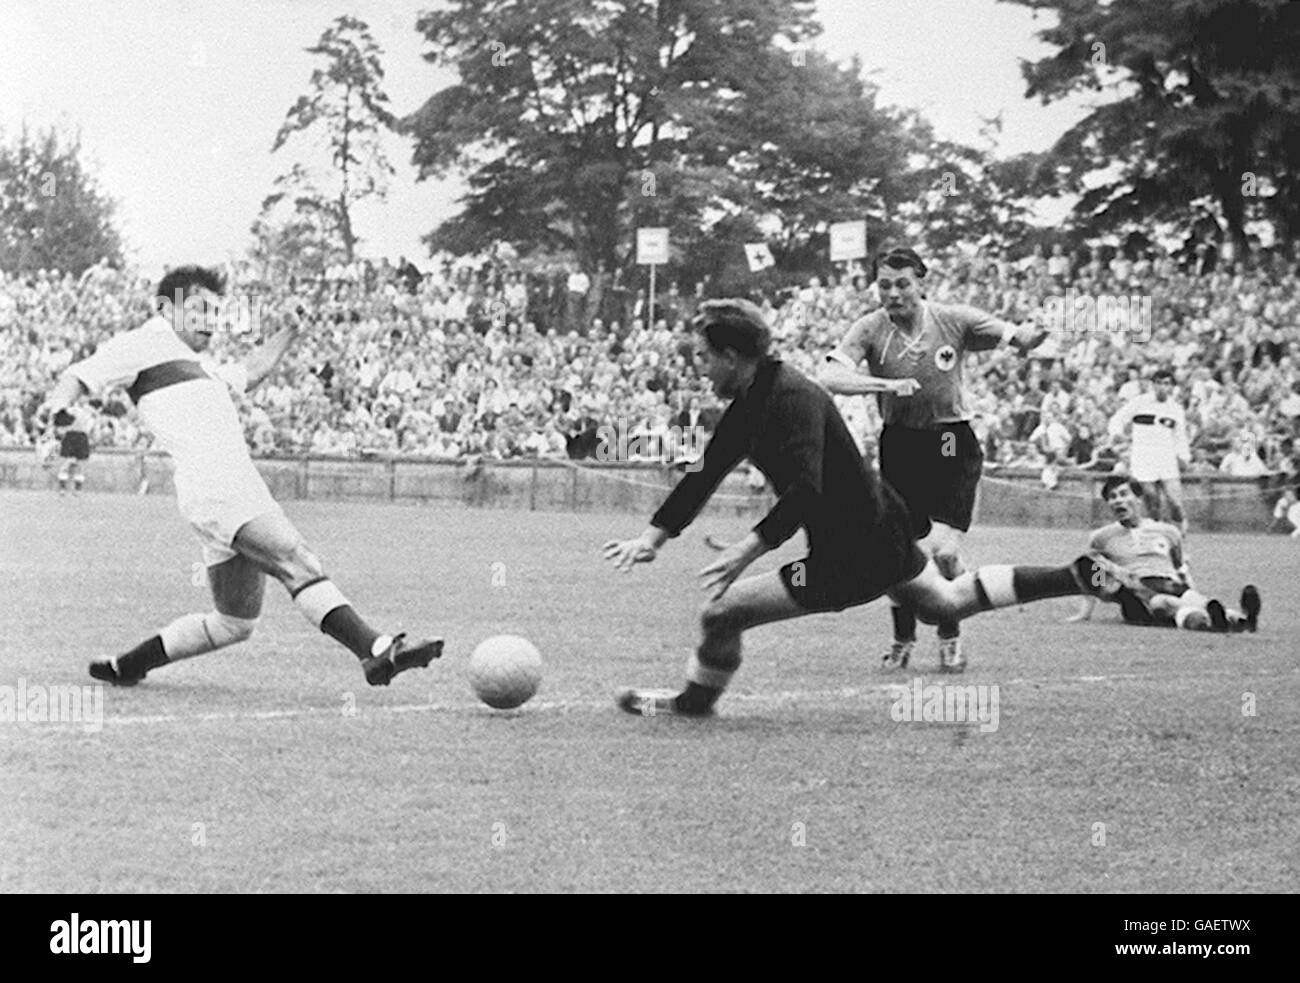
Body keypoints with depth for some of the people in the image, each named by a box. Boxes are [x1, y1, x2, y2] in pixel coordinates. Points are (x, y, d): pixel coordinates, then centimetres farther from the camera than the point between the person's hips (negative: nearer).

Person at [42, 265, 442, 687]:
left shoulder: (196, 367, 33)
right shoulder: (145, 343, 6)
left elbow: (248, 374, 48)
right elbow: (79, 377, -4)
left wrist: (288, 332, 36)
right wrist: (54, 410, -24)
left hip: (239, 490, 11)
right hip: (213, 489, -11)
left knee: (234, 624, 14)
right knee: (299, 564, -26)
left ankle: (125, 666, 23)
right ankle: (376, 650, -42)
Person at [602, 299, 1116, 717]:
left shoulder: (791, 398, -25)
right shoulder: (750, 404, 6)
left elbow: (805, 491, -36)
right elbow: (705, 473, 13)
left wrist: (748, 549, -42)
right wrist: (652, 536, 6)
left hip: (848, 556, -11)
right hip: (881, 529, 11)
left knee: (720, 612, -10)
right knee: (948, 601, 31)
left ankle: (694, 702, 17)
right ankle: (1076, 577, 33)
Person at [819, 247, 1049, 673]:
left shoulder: (955, 320, -8)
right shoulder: (870, 329, -10)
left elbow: (1018, 339, -2)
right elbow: (831, 377, -23)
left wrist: (1028, 336, -27)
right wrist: (887, 384, -36)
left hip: (953, 446, -1)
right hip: (900, 444, 1)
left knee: (944, 550, -14)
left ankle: (950, 635, 11)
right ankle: (903, 639, 26)